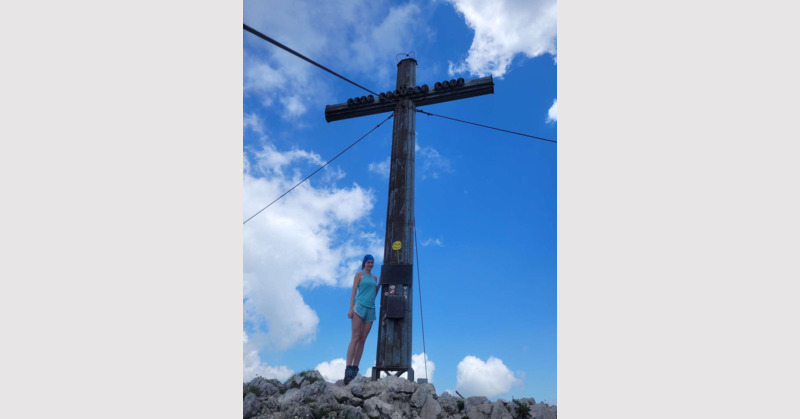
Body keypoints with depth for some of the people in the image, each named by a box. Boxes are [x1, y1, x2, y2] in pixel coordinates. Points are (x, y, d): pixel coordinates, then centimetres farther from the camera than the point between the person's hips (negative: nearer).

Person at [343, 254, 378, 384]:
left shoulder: (374, 277, 21)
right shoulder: (359, 275, 7)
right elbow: (353, 292, 0)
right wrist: (351, 308, -9)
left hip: (370, 310, 5)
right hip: (359, 306, -5)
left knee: (362, 340, 1)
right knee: (355, 338, -13)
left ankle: (355, 369, 3)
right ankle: (348, 369, -16)